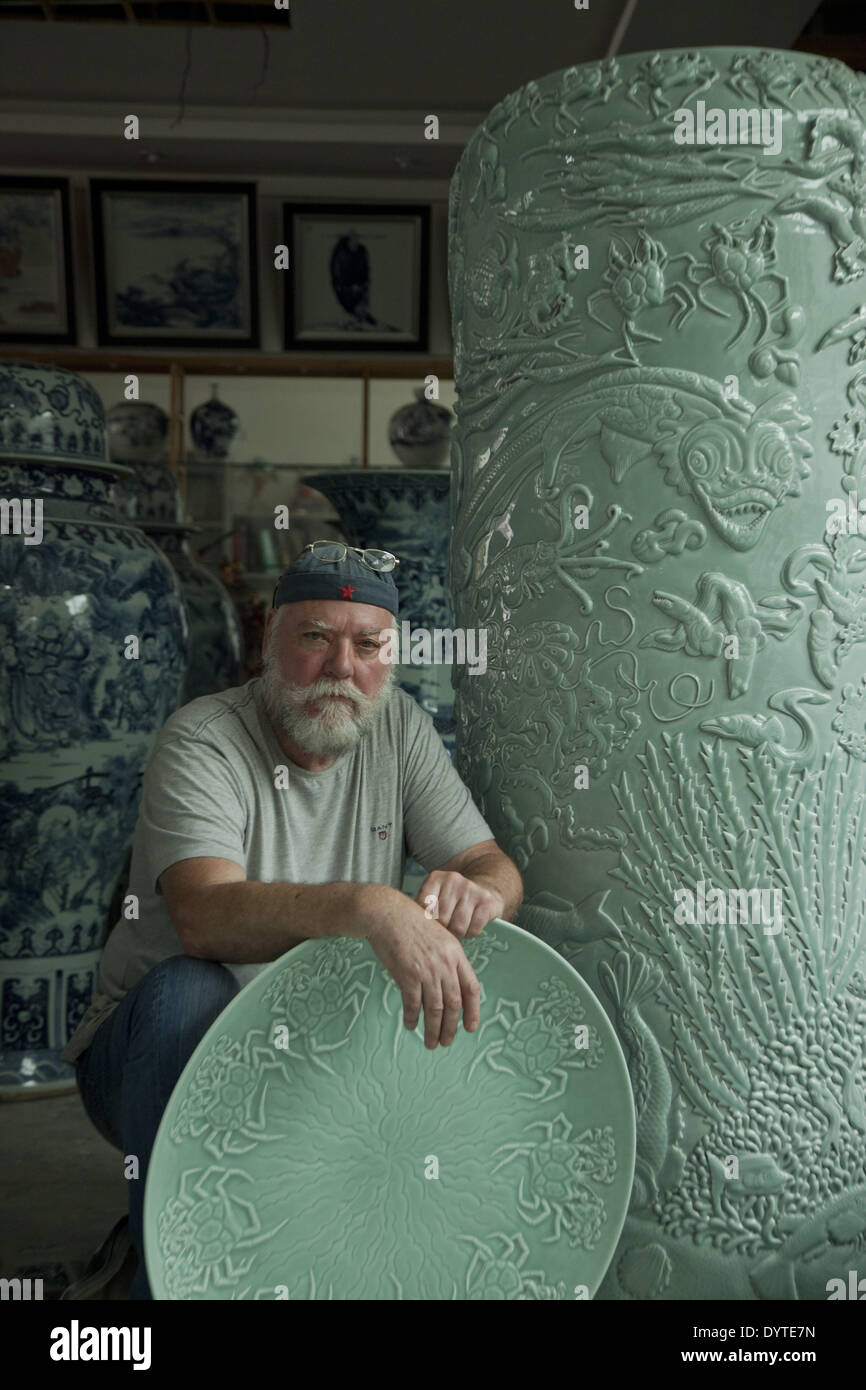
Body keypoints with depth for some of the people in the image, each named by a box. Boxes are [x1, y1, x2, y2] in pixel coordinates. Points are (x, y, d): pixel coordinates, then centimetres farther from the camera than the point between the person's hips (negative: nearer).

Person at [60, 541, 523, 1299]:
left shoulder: (401, 729, -2)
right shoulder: (203, 739, -18)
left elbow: (498, 866, -6)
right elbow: (205, 916, -36)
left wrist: (478, 891, -32)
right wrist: (370, 907, -52)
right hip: (178, 1043, -4)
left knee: (468, 1008, -15)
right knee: (188, 990, -35)